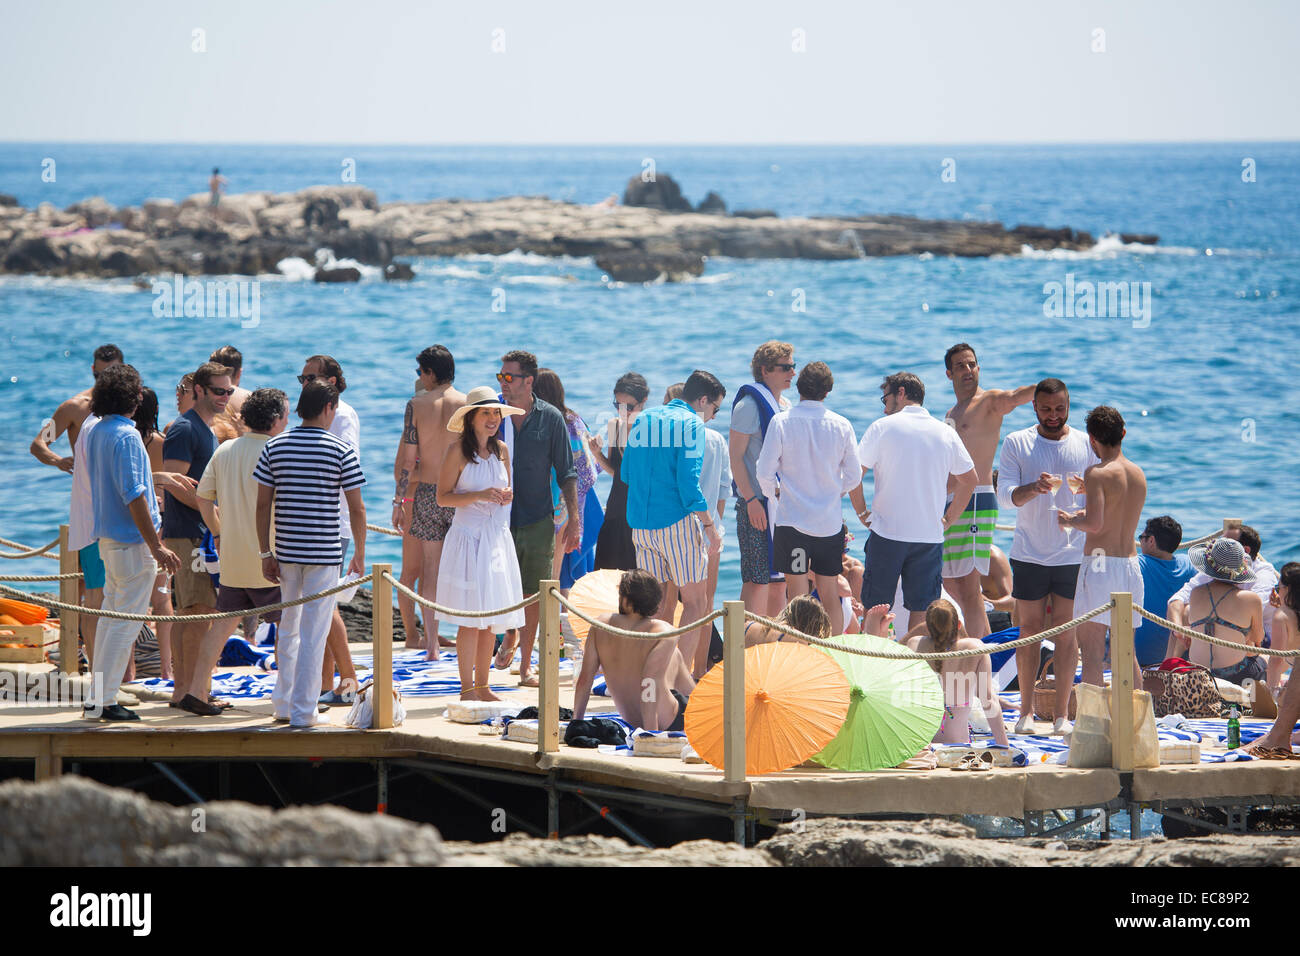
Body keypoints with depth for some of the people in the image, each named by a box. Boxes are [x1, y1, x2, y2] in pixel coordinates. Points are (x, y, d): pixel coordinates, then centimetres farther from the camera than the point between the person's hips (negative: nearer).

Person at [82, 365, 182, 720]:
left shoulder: (95, 433, 10)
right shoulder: (126, 435, -17)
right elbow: (133, 495, -21)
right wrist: (156, 547, -19)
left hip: (108, 538, 9)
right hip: (132, 540, -9)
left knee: (111, 618, 15)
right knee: (127, 622, -4)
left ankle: (97, 697, 17)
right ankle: (104, 701, -4)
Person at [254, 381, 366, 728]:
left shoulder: (274, 447, 3)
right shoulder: (342, 450, -6)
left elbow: (263, 504, 2)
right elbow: (356, 508, -5)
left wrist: (266, 553, 8)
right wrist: (360, 555, 7)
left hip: (286, 552, 4)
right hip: (325, 553, -4)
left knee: (288, 628, 18)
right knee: (313, 633, 0)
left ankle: (284, 704, 24)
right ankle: (304, 710, 0)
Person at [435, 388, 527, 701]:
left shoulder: (501, 450, 11)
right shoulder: (458, 452, -7)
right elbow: (443, 497, -8)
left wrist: (507, 496, 0)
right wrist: (479, 495, -20)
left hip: (497, 537, 6)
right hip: (469, 536, -6)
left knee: (491, 619, 7)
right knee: (470, 620, -7)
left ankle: (482, 686, 15)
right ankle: (467, 689, -1)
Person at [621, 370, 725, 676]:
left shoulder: (643, 420, 14)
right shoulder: (691, 424, -8)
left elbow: (626, 474, 18)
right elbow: (689, 482, -16)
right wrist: (710, 525, -11)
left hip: (640, 524, 7)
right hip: (677, 522, -7)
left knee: (659, 601, 12)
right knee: (695, 600, -1)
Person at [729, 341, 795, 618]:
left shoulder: (786, 406, 16)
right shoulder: (750, 404, -9)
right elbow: (735, 455, -13)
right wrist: (751, 499, -19)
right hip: (757, 503, -8)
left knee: (779, 578, 9)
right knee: (758, 579, -10)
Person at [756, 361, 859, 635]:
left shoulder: (781, 422, -7)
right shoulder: (841, 425, -1)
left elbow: (765, 472, -6)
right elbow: (854, 477, 4)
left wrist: (775, 494, 14)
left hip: (792, 520, -2)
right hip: (831, 522, 2)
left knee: (797, 596, 1)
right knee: (830, 595, 9)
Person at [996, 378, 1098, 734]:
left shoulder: (1086, 444, 6)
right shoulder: (1017, 443, 4)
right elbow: (1005, 494, -5)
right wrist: (1034, 487, -25)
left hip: (1073, 554, 0)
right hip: (1029, 554, 0)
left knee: (1066, 631, 0)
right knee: (1030, 630, 2)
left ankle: (1062, 713, 4)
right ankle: (1026, 710, 10)